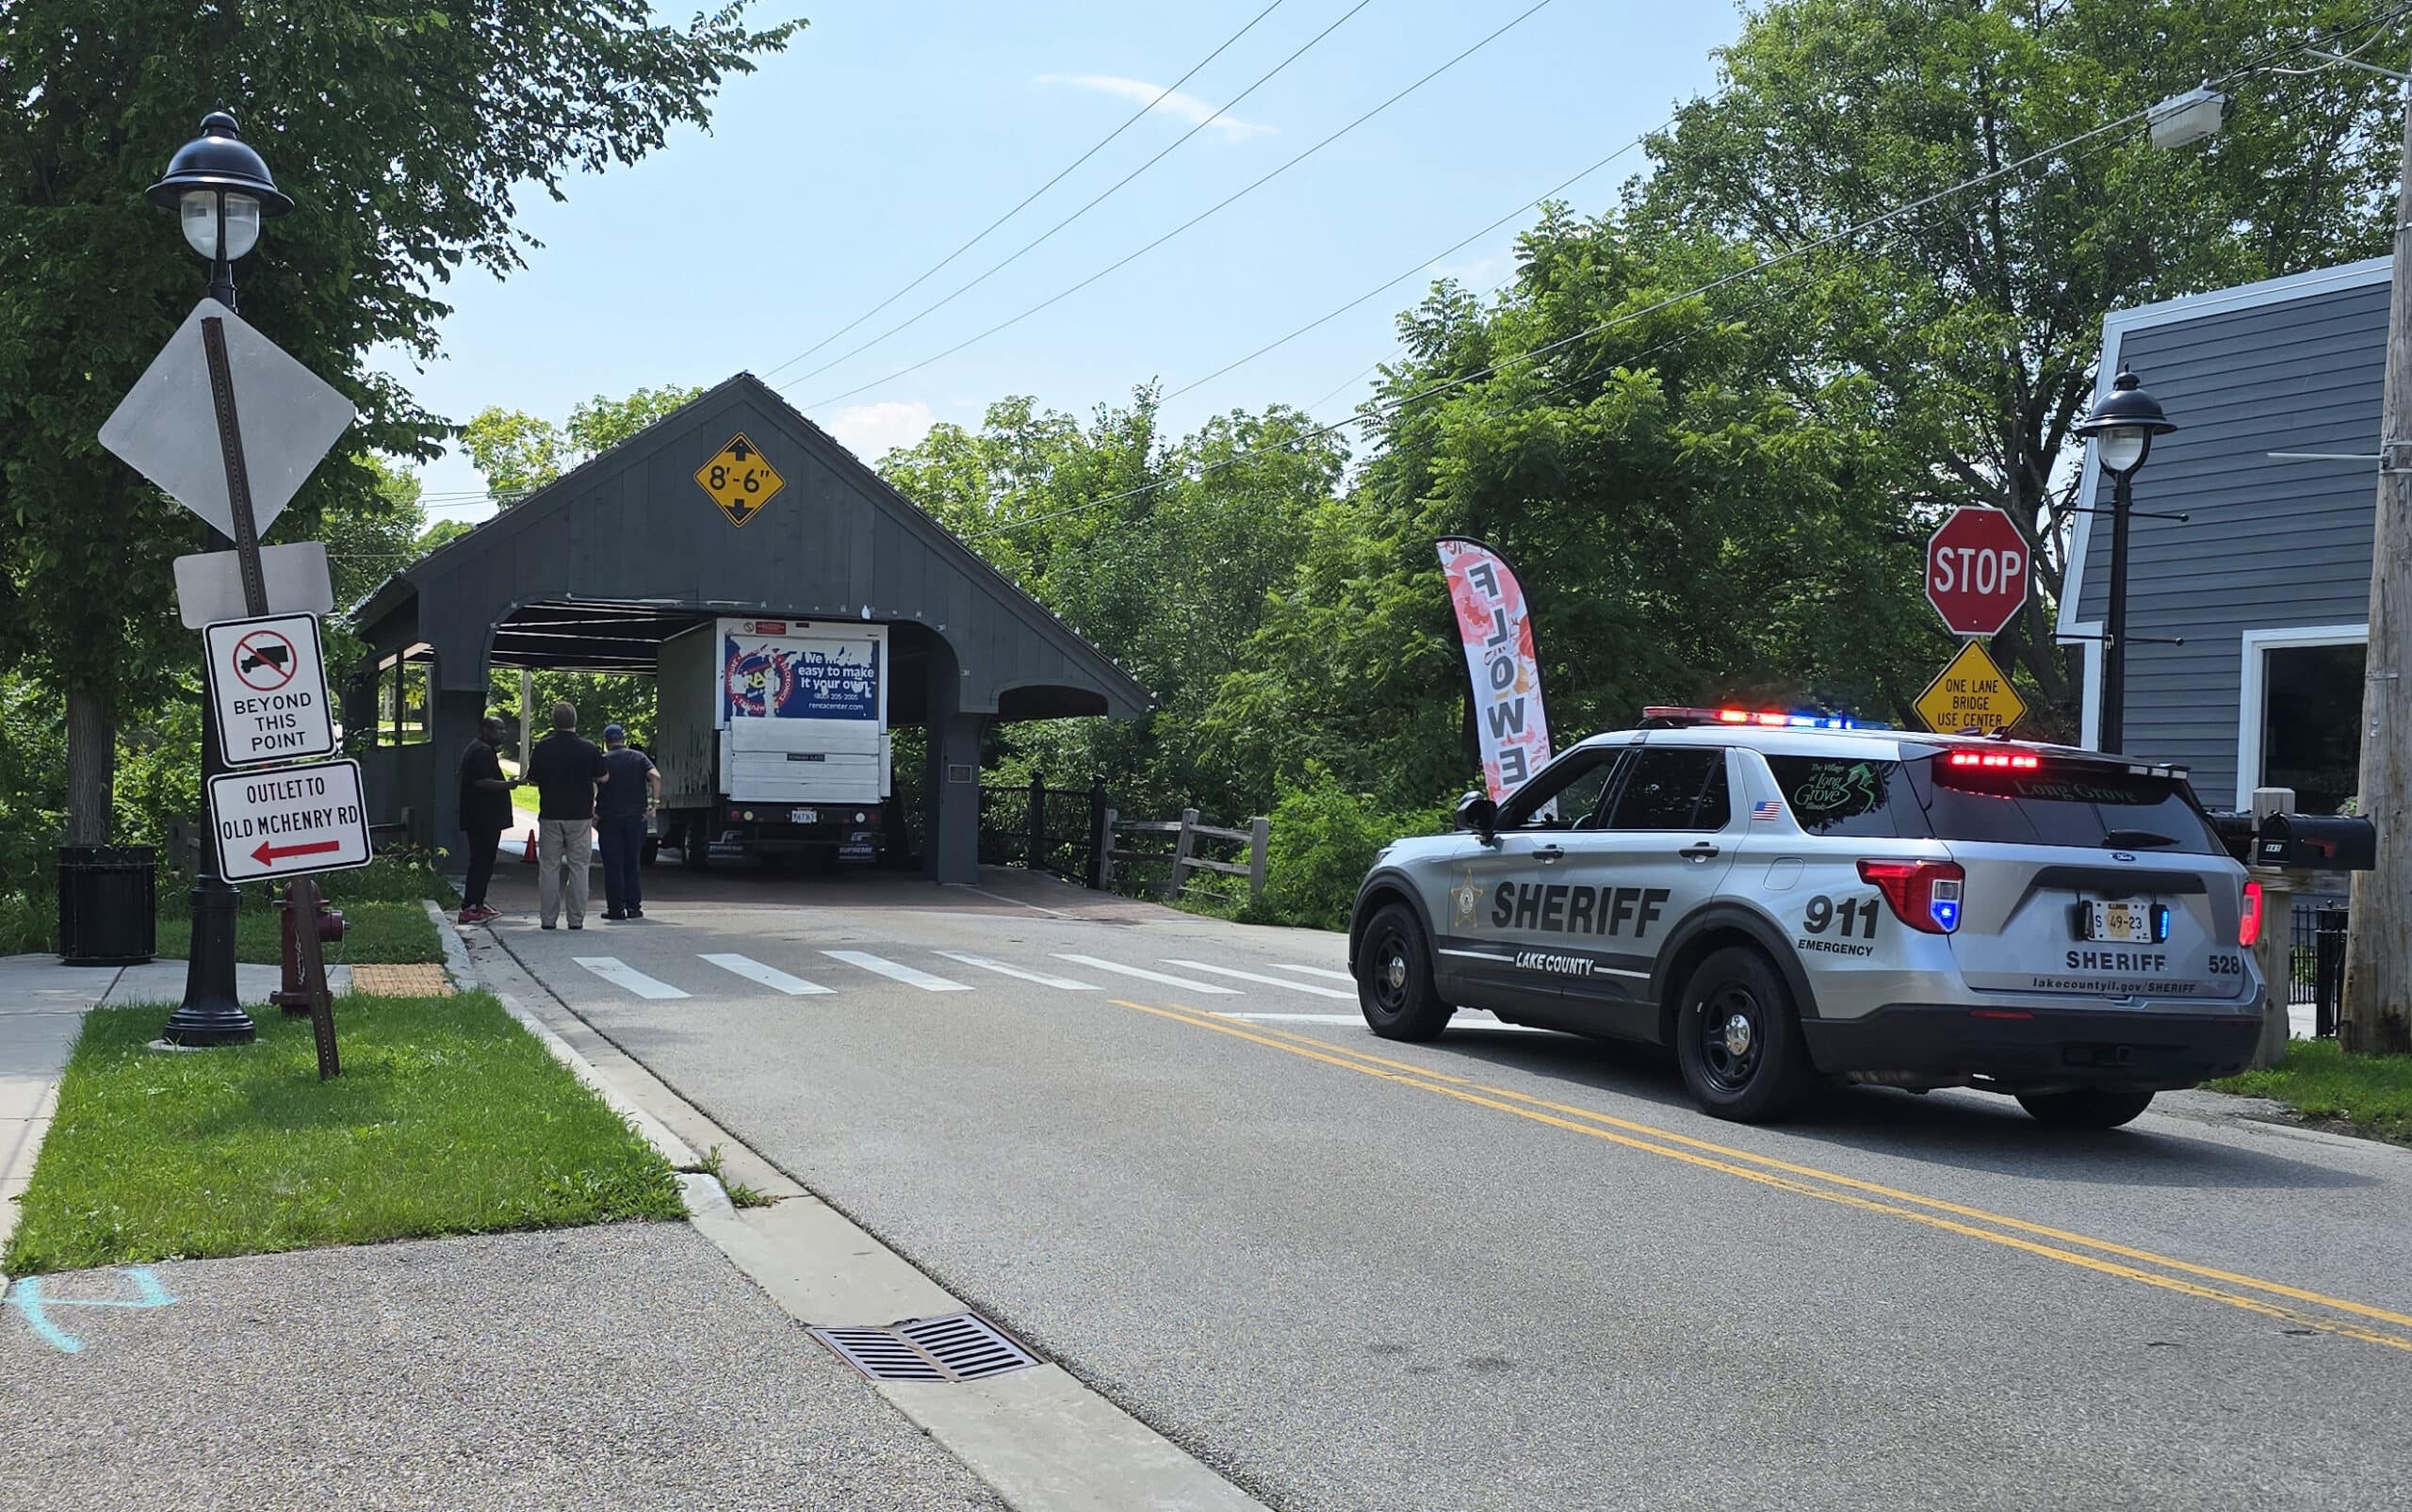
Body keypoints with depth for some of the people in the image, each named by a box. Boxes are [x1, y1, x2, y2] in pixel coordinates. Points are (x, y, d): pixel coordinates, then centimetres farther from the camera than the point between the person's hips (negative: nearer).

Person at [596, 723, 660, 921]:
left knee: (613, 866, 3)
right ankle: (633, 907, 9)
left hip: (609, 818, -2)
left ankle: (616, 908, 1)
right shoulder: (639, 757, 5)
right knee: (633, 864, 11)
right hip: (636, 817, 2)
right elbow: (655, 776, -11)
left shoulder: (603, 760, 0)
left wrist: (592, 813, -3)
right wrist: (654, 801, -8)